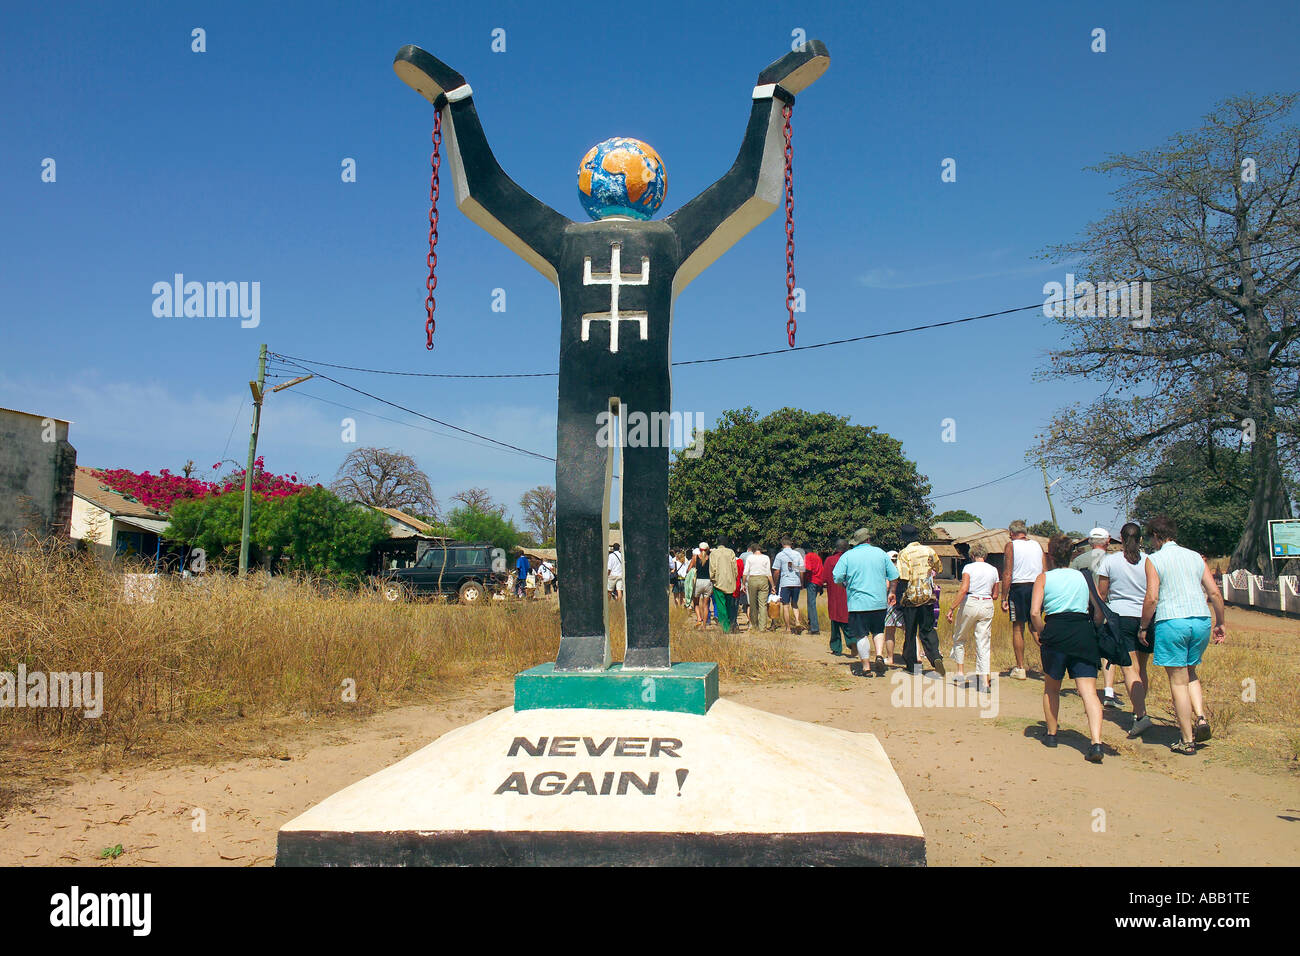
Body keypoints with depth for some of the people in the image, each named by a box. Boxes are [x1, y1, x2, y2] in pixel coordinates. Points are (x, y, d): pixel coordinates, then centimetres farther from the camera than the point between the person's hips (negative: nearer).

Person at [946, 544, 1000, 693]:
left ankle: (960, 672, 14)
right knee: (983, 644, 4)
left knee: (959, 639, 17)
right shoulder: (993, 570, 9)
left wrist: (952, 608, -14)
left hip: (970, 604, -3)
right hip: (987, 607, 3)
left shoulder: (969, 567, -5)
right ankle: (984, 682, -2)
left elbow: (964, 590, -16)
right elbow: (995, 596, 12)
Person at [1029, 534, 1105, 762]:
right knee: (1089, 691, -4)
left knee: (1051, 687, 20)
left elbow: (1034, 612, -8)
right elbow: (1100, 612, 7)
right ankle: (1096, 742, -20)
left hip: (1056, 630, -1)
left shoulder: (1043, 578, 5)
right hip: (1084, 633, 1)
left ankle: (1051, 735, 30)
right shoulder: (1083, 577, 12)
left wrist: (1041, 634, 5)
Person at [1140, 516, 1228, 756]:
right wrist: (1220, 623, 21)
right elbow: (1214, 593, 10)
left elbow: (1152, 598, -9)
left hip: (1171, 621, -5)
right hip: (1201, 621, 5)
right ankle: (1201, 718, 3)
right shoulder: (1195, 557, 13)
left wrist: (1143, 627, 3)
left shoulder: (1154, 559, 0)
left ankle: (1187, 741, 4)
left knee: (1178, 681, 2)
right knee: (1190, 673, 24)